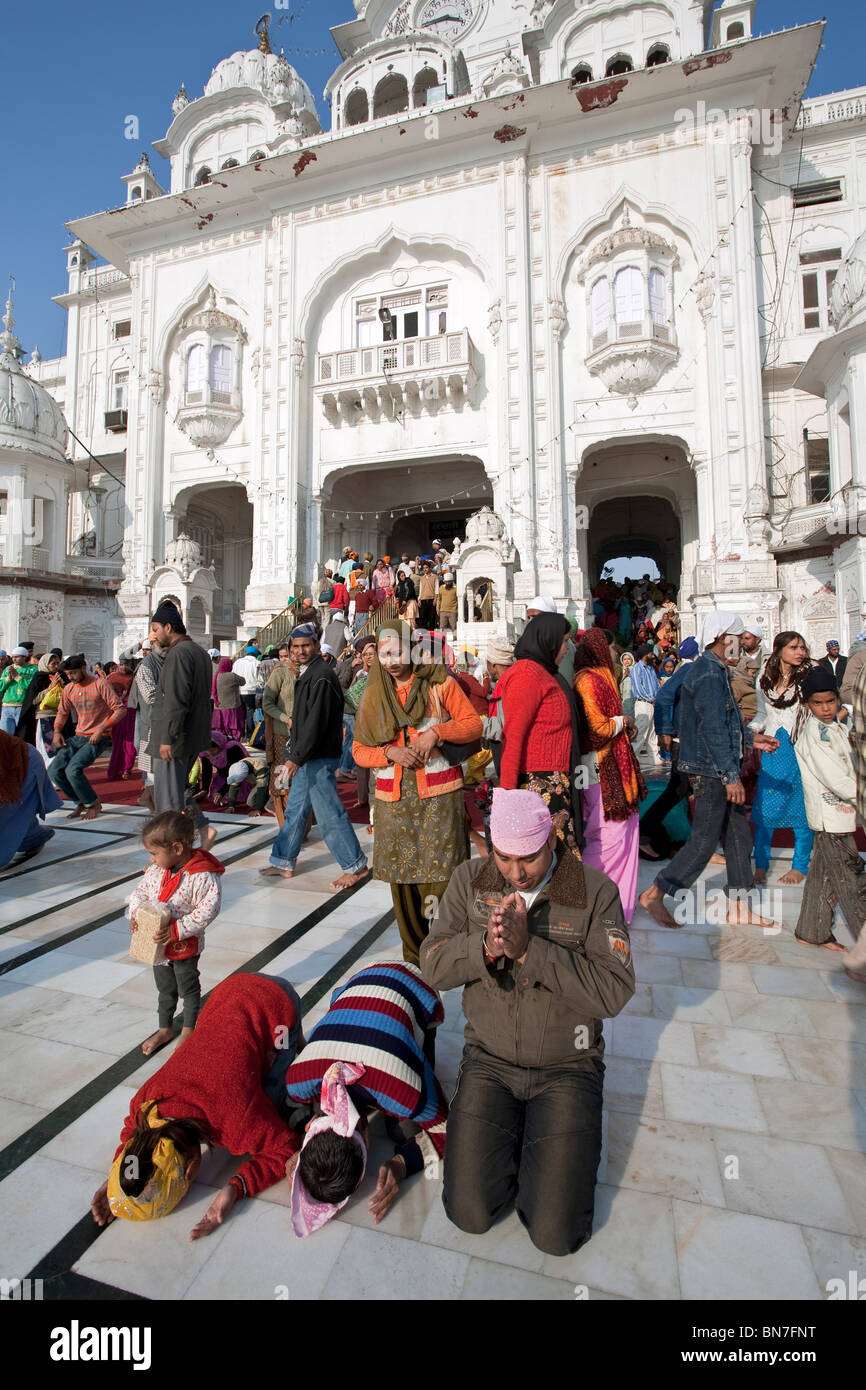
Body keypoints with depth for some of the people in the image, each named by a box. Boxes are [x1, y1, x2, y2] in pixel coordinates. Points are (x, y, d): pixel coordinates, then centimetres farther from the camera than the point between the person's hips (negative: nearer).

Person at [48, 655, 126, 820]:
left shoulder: (100, 684, -10)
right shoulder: (68, 689, 9)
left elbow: (120, 709, -14)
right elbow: (62, 712, 22)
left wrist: (101, 729, -20)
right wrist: (57, 731, 4)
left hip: (98, 738, -7)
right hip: (77, 737, 7)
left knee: (73, 770, -23)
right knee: (54, 770, -7)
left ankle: (93, 804, 0)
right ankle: (81, 802, 13)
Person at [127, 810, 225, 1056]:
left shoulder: (202, 876, -29)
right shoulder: (155, 870, -8)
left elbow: (208, 910, -29)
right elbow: (140, 891, 6)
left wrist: (177, 930, -32)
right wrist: (136, 913, -13)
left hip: (185, 946, -6)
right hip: (157, 945, 6)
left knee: (188, 989, 17)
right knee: (165, 989, 25)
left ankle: (188, 1030, 40)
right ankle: (164, 1029, 46)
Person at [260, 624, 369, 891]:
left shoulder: (321, 676, -16)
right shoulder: (306, 674, 17)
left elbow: (316, 721, -23)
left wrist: (297, 757, -22)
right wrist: (295, 755, 17)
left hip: (318, 758, -10)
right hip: (306, 758, 10)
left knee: (329, 813, -4)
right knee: (295, 811, 16)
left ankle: (356, 865, 8)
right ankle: (284, 863, 27)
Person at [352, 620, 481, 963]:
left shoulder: (439, 683, 1)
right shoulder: (374, 695, 9)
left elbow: (474, 725, 2)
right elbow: (359, 751, 9)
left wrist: (436, 731, -15)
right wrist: (390, 752, -11)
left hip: (439, 792, -3)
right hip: (393, 797, 3)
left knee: (439, 876, -6)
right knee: (401, 878, 7)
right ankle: (413, 954, 22)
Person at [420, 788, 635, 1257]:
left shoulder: (596, 891, -15)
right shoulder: (469, 880, -7)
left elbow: (614, 991, -20)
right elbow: (432, 966, -7)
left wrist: (529, 949, -30)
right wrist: (485, 949, -28)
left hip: (566, 1066, -1)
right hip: (489, 1060, 2)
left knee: (555, 1235, -5)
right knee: (470, 1215, -3)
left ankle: (542, 1133, 23)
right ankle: (514, 1133, 25)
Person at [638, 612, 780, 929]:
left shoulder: (714, 670, 16)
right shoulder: (710, 674, -17)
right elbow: (713, 730, -23)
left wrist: (750, 738, 20)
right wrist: (731, 776, -23)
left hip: (718, 770, 11)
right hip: (711, 770, -11)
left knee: (739, 835, 14)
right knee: (704, 840, -4)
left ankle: (739, 907, 25)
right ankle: (654, 894, 6)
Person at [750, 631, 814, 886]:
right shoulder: (765, 679, 7)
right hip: (772, 749, 3)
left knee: (801, 807, 3)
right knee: (764, 807, 0)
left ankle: (800, 866, 18)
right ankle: (761, 864, 12)